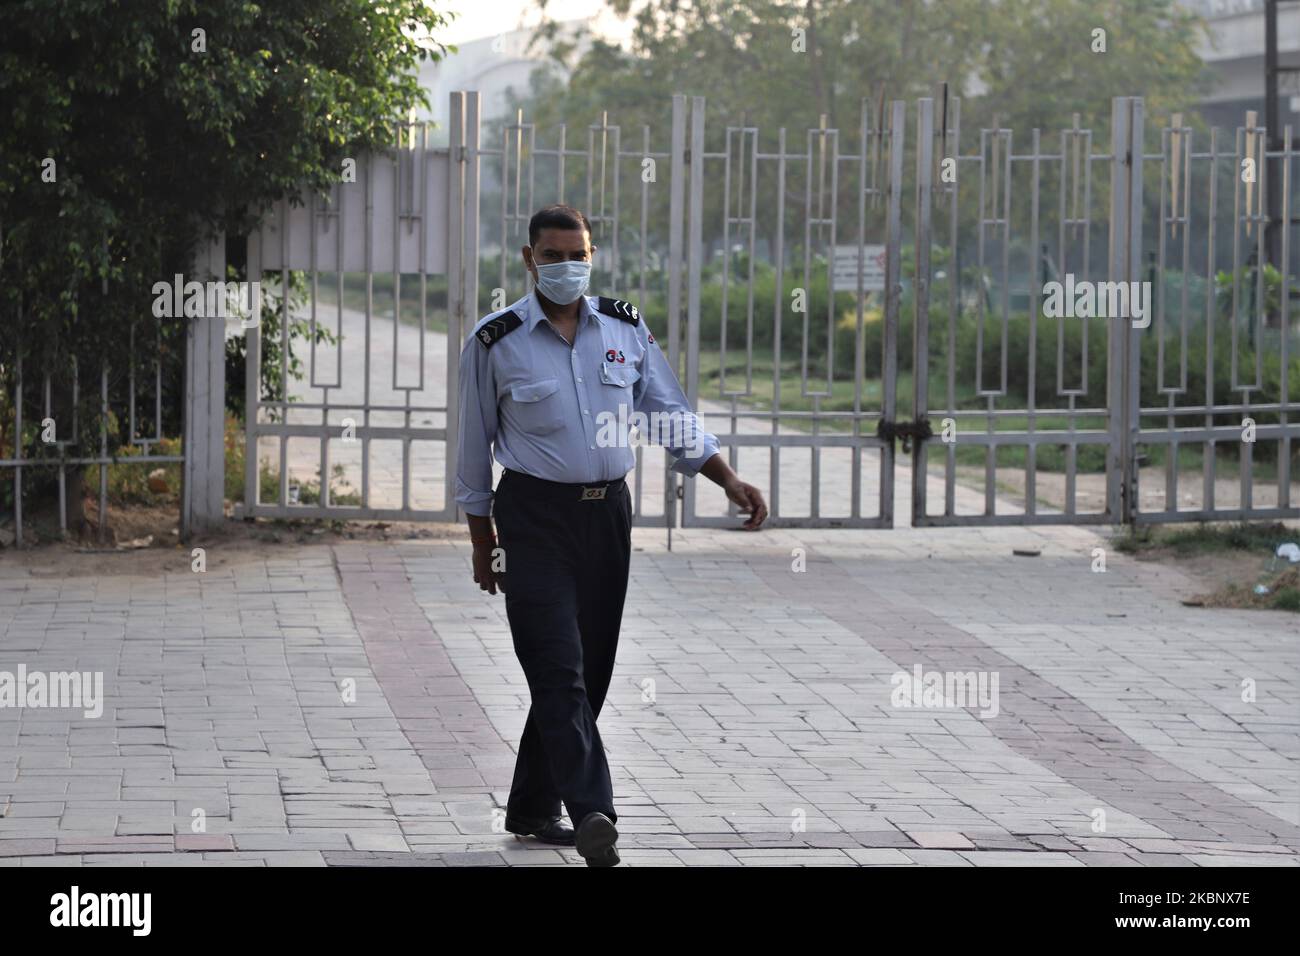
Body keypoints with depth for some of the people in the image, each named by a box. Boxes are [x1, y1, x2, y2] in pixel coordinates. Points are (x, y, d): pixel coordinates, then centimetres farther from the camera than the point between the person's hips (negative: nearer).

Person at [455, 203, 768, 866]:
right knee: (559, 668, -16)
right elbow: (475, 447, 4)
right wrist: (483, 547, 6)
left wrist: (729, 481, -1)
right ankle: (592, 814, -29)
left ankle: (532, 807, 22)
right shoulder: (495, 342, -3)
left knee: (588, 670, 8)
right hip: (535, 517, -4)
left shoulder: (625, 329, 7)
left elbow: (671, 415, 12)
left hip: (607, 514, 4)